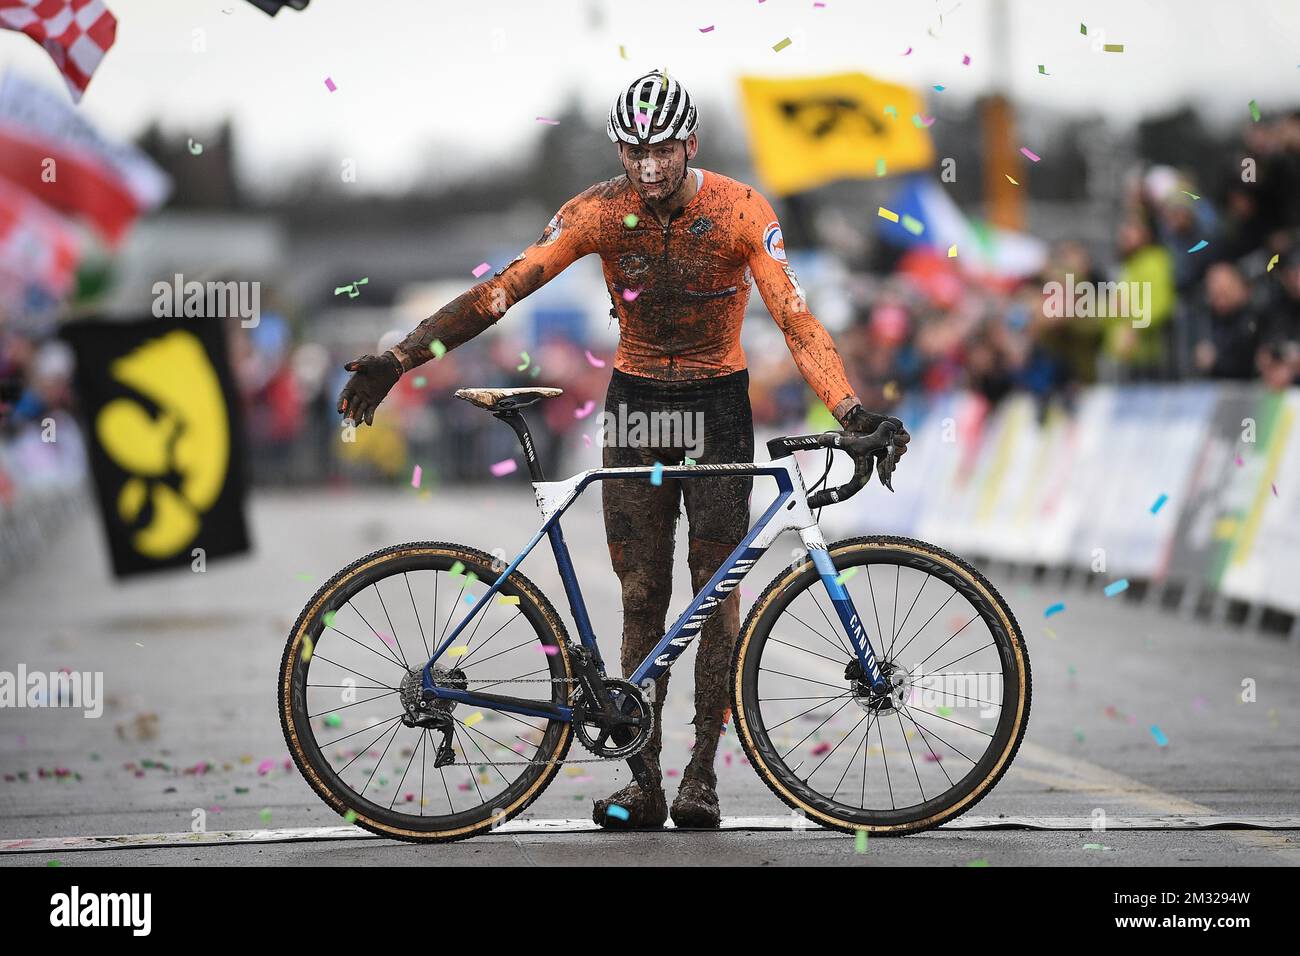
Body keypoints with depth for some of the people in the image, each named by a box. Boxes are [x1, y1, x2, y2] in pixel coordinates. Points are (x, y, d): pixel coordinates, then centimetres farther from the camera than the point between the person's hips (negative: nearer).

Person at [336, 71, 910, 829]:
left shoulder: (740, 210, -16)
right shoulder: (601, 211, -12)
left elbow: (793, 315, -22)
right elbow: (504, 289, -15)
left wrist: (850, 411, -36)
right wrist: (399, 359, -22)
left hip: (716, 403, -1)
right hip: (635, 401, 1)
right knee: (643, 595, 1)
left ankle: (703, 773, 5)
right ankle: (645, 781, 2)